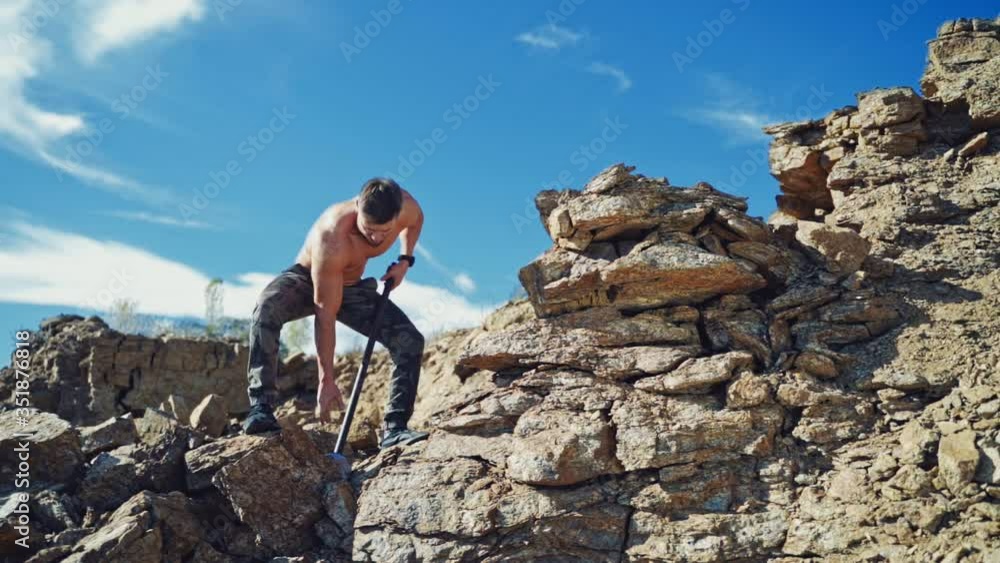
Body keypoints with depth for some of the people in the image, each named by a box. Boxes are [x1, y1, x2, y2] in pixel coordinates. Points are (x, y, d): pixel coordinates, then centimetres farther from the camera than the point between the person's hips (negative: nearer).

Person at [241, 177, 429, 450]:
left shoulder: (405, 205, -25)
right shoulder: (332, 237, -40)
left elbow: (416, 220, 5)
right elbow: (325, 315, -36)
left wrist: (405, 259, -10)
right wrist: (326, 380, -33)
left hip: (351, 287, 5)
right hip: (305, 279, -5)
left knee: (411, 340, -13)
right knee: (267, 308, -39)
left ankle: (394, 428, -9)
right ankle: (260, 407, -36)